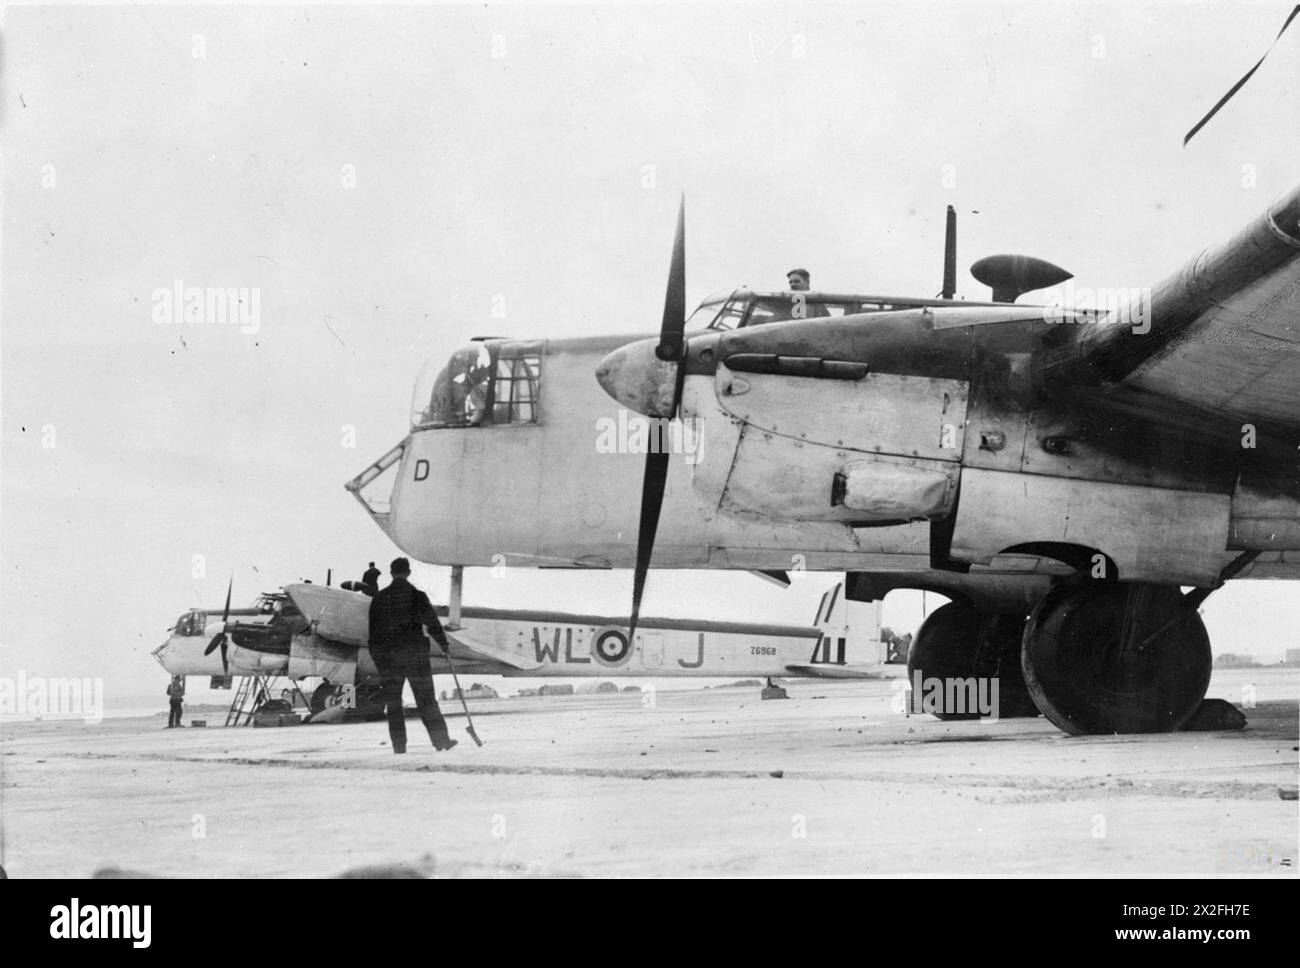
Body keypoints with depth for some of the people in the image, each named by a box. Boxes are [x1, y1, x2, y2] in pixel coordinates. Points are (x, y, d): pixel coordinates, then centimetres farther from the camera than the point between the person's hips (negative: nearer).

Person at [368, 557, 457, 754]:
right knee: (426, 699, 3)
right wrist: (443, 643, 11)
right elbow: (432, 623, -3)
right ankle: (440, 739, 0)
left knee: (393, 702, 7)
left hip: (387, 657, 2)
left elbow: (373, 629, 7)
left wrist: (376, 657, 13)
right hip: (415, 653, -2)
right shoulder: (417, 596, -5)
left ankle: (399, 744, 2)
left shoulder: (379, 598, 5)